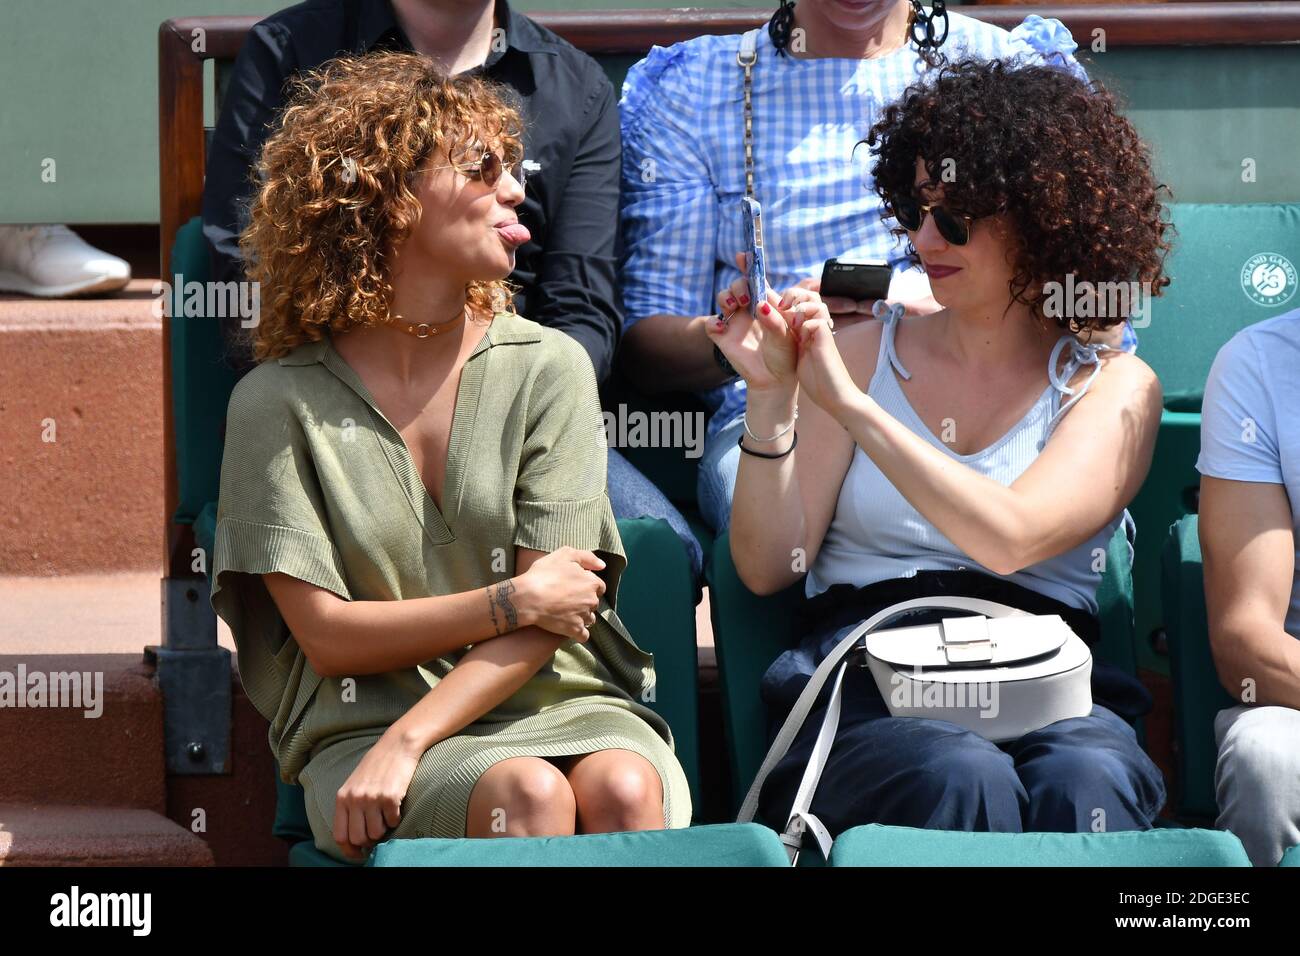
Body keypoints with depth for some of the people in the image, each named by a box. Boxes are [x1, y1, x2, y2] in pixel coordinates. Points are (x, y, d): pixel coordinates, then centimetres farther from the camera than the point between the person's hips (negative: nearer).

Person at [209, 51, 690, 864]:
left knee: (625, 790, -33)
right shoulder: (280, 403, 1)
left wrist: (404, 745, -17)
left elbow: (546, 625, -3)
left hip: (556, 702, 2)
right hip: (364, 722, -2)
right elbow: (329, 637, -3)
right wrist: (511, 601, -10)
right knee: (528, 794, -34)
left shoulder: (547, 368, 4)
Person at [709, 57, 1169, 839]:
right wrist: (771, 398, -4)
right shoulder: (864, 353, 17)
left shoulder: (1113, 387, 11)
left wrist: (850, 406, -13)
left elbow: (1011, 539, -9)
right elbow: (768, 567, 10)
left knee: (1086, 784, -37)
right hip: (862, 679, 1)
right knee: (964, 783, -36)